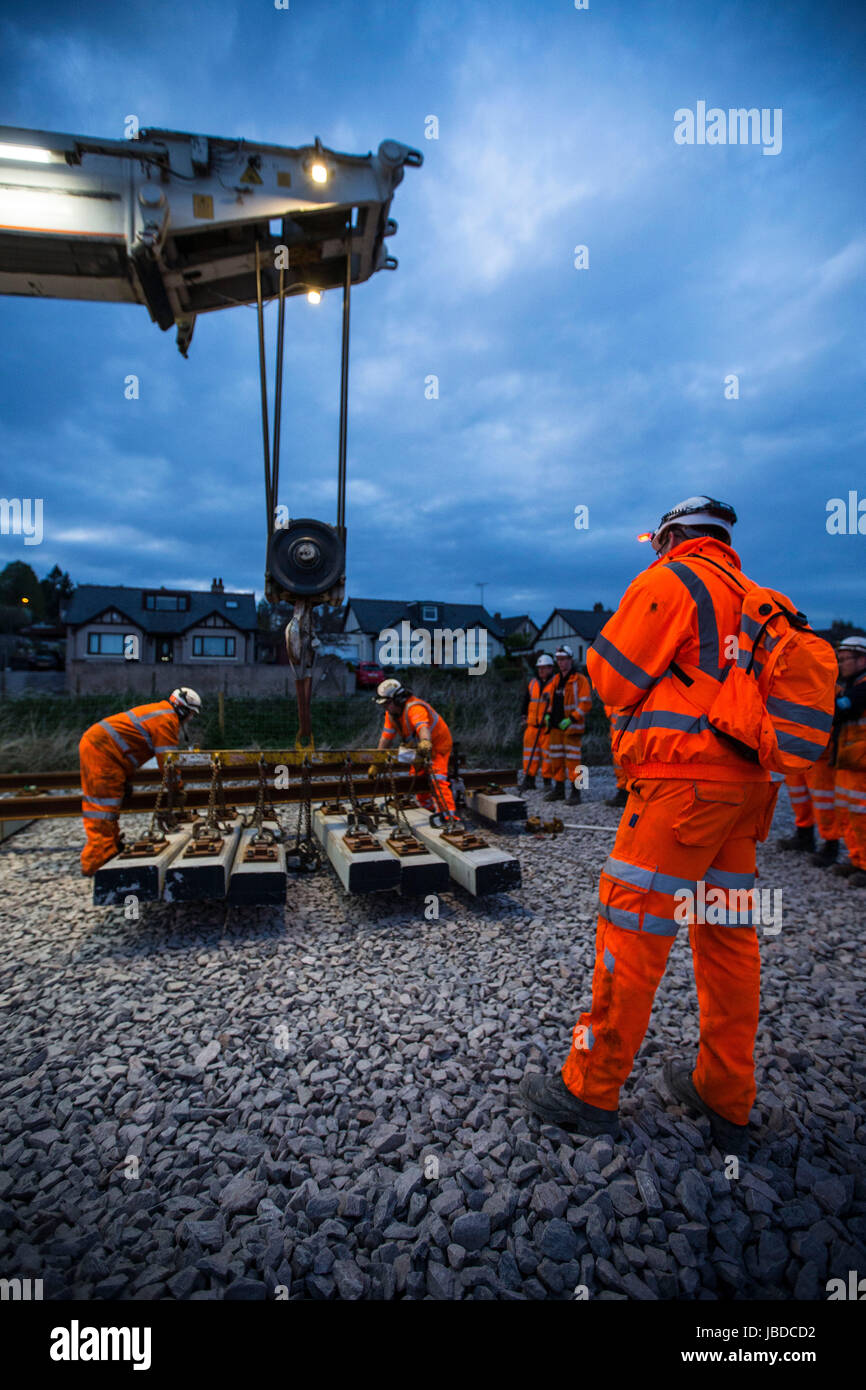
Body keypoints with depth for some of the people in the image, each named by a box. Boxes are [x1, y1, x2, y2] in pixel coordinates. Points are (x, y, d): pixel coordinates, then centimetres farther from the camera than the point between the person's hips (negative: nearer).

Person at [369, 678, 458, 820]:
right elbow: (386, 738, -3)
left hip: (438, 744, -9)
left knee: (437, 779, -21)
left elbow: (422, 726, -54)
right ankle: (427, 806, 37)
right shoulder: (391, 713, -6)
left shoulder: (414, 708, -34)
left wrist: (425, 741, -76)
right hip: (421, 746, 9)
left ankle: (449, 814, -24)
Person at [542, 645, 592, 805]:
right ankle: (558, 790, 20)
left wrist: (571, 719, -18)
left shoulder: (580, 680, -7)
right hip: (556, 726, 7)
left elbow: (586, 704, -12)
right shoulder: (555, 679, 14)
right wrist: (548, 714, 9)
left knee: (572, 759, -6)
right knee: (556, 758, 10)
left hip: (572, 727, -7)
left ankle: (575, 792, 1)